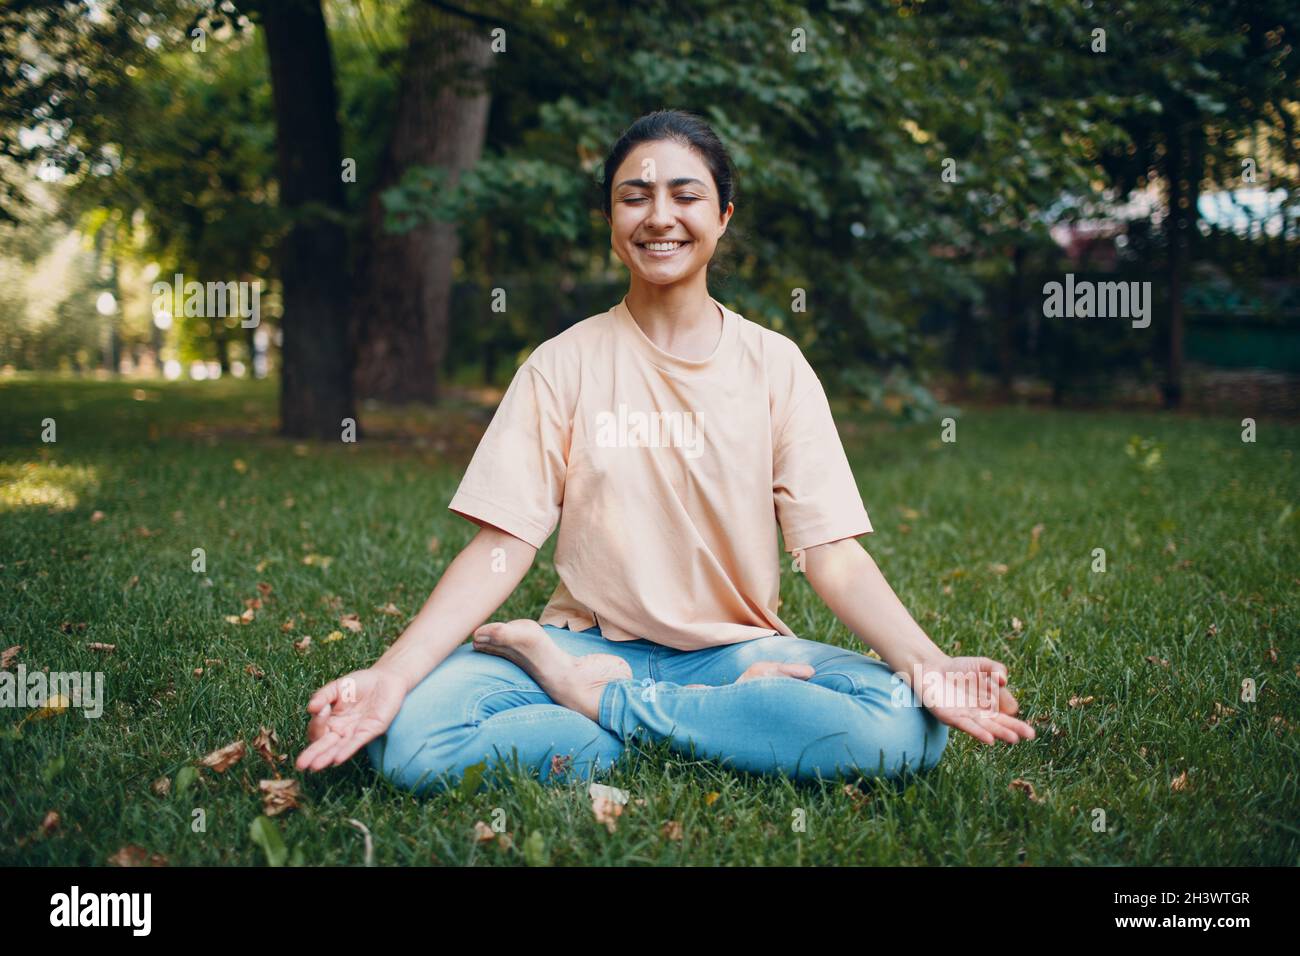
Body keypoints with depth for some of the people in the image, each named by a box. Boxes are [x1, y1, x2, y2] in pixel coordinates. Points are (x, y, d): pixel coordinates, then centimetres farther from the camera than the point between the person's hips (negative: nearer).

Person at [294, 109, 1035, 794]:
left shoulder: (774, 365, 3)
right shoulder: (564, 364, 2)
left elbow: (833, 552, -5)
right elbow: (502, 545, -5)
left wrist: (930, 667, -23)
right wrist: (390, 675, -21)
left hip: (738, 649, 1)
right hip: (588, 642, -1)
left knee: (907, 727, -29)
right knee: (410, 737, -29)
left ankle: (603, 701, -15)